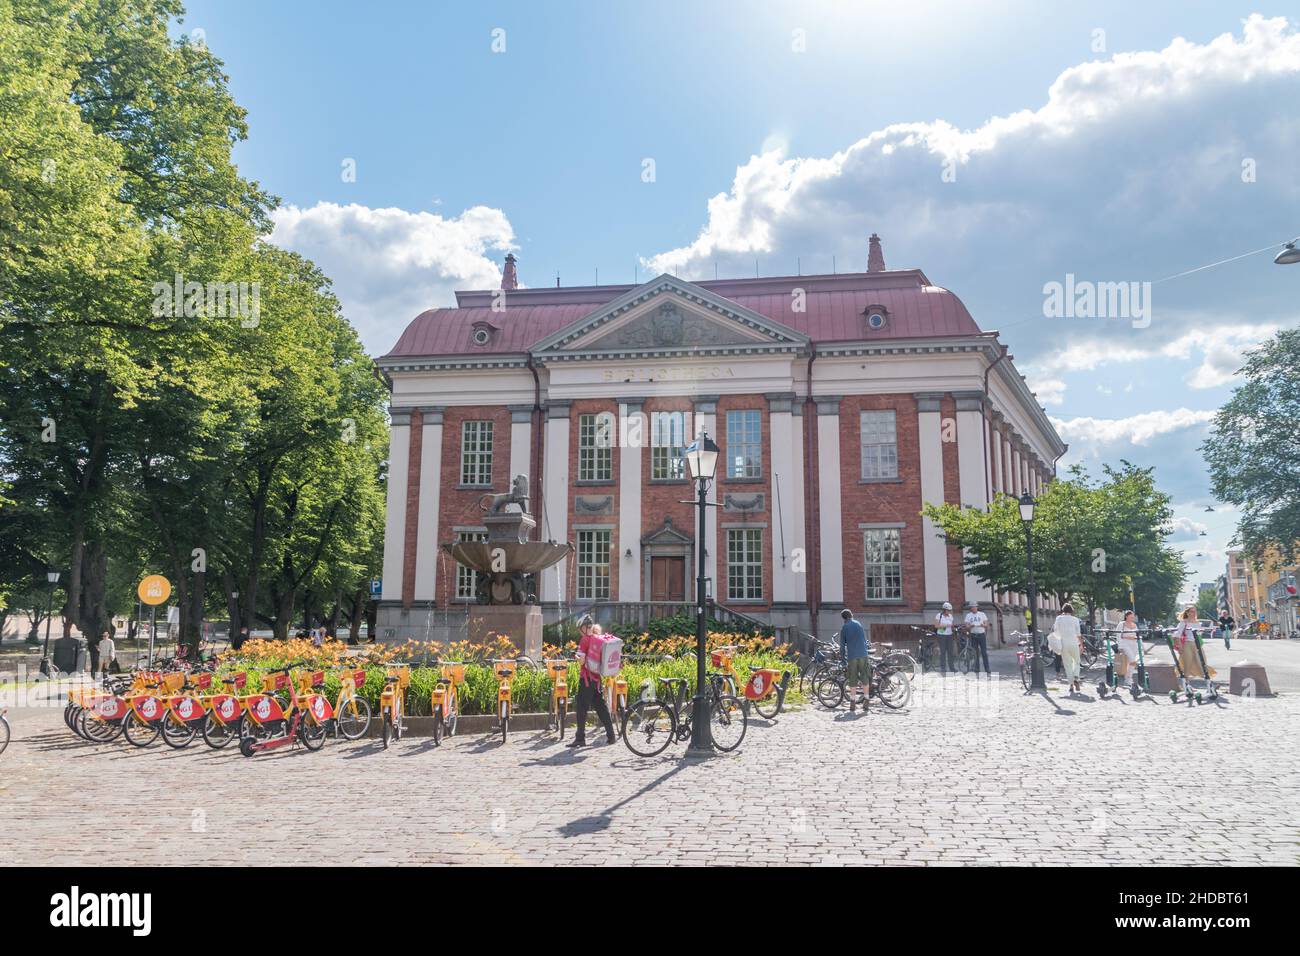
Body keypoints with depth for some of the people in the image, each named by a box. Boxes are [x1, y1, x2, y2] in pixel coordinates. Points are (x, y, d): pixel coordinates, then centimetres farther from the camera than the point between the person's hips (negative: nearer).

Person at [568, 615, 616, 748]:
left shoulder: (585, 640, -13)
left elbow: (582, 660, -17)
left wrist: (579, 659, 2)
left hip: (586, 677, -7)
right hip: (597, 677, 7)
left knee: (582, 708, -2)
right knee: (601, 706, 13)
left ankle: (580, 738, -1)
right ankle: (611, 735, 15)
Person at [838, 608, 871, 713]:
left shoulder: (844, 628, 3)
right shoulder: (859, 624, 11)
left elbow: (842, 645, 2)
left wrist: (842, 660, 8)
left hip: (852, 657, -2)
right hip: (863, 655, 2)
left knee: (852, 681, 4)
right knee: (865, 679, 6)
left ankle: (853, 704, 2)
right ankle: (865, 704, 4)